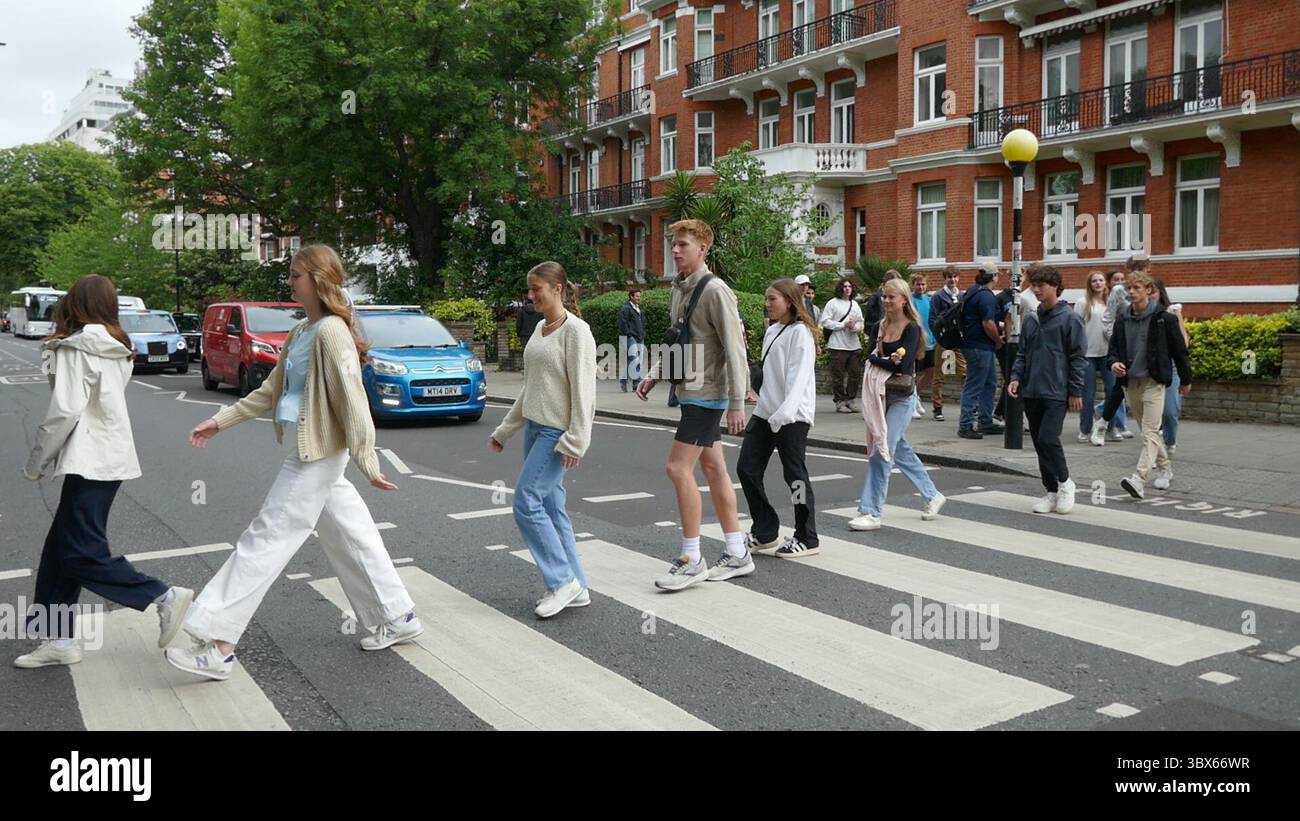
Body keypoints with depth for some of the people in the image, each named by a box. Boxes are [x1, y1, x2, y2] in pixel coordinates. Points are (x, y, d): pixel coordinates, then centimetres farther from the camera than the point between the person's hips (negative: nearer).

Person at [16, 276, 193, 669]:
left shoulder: (76, 348, -11)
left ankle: (165, 596, -9)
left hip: (90, 461, -9)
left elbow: (65, 411, -16)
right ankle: (58, 638, 16)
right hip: (113, 456, 9)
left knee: (84, 555, -6)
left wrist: (36, 463, -6)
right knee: (59, 549, 13)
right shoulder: (117, 350, 14)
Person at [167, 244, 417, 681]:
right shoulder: (300, 333, 13)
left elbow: (353, 400, -19)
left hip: (318, 456, -9)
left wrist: (367, 461, -20)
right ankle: (398, 618, 26)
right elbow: (270, 392, 19)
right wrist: (220, 422, 16)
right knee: (349, 537, 14)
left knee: (265, 540, -6)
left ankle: (217, 647, 1)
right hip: (308, 453, 9)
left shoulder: (332, 332, -16)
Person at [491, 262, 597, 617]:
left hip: (557, 432, -8)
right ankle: (574, 588, 14)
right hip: (534, 427, 8)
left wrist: (576, 440, -20)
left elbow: (583, 389, -16)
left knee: (527, 502, -11)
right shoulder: (541, 329, 13)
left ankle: (564, 580, 0)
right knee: (550, 507, 7)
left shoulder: (575, 331, -12)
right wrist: (505, 429, 21)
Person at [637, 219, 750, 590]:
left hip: (707, 395, -9)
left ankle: (692, 560, -1)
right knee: (713, 469, 11)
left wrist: (737, 403, -20)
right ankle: (737, 553, 20)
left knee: (679, 468, -11)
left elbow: (734, 348, -18)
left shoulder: (715, 291, -15)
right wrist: (654, 374, 11)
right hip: (689, 391, 9)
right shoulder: (679, 288, 12)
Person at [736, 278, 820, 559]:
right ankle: (765, 530, 20)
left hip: (792, 416, -8)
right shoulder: (772, 331, 15)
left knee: (795, 474, 0)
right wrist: (763, 402, 17)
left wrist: (783, 414, -28)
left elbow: (798, 378, -19)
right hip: (765, 411, 9)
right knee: (747, 468, 6)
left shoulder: (800, 332, -11)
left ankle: (806, 539, 13)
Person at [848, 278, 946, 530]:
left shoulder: (912, 328, -11)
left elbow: (903, 365, -21)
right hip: (884, 394, 8)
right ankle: (933, 496, 34)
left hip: (903, 397, -8)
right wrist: (888, 361, -18)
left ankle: (872, 514, -6)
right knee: (900, 450, 17)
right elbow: (873, 355, 2)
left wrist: (875, 359, -11)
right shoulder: (883, 326, 11)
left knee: (881, 454, -10)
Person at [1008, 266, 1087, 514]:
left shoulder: (1070, 319, -5)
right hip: (1031, 392, 6)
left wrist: (1076, 392, -9)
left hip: (1056, 393, -6)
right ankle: (1052, 492, 19)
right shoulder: (1031, 319, 12)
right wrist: (1016, 377, 1)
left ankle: (1065, 482, 9)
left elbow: (1079, 358, -6)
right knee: (1039, 443, 8)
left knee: (1048, 439, -15)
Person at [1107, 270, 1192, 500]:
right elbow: (1114, 347, 13)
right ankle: (1164, 469, 33)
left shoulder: (1163, 319, -7)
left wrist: (1186, 380, 7)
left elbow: (1179, 350, 1)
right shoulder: (1122, 319, 6)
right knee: (1147, 430, 16)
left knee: (1150, 431, -13)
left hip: (1153, 381, -6)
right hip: (1130, 381, 6)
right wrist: (1114, 363, -11)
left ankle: (1140, 480, -23)